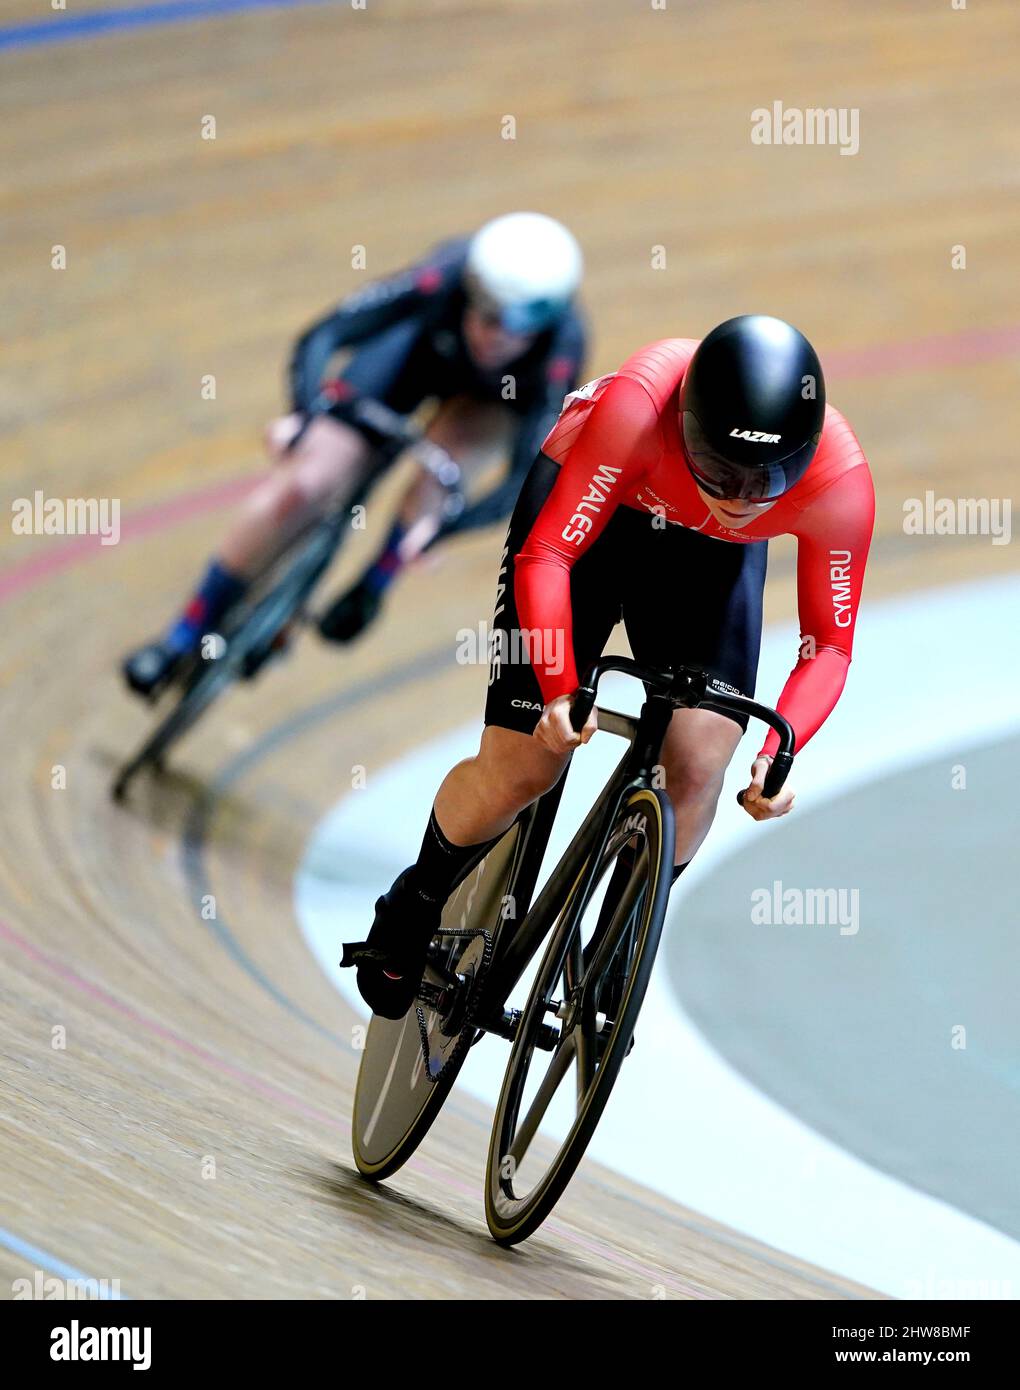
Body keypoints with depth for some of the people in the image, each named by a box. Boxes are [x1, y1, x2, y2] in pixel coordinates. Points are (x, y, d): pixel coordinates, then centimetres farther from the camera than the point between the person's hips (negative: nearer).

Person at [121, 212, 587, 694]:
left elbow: (528, 477, -38)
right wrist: (301, 416, -57)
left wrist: (439, 528, -51)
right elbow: (324, 335, -39)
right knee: (301, 485, -14)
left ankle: (372, 587, -3)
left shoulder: (560, 351, -39)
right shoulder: (443, 280, -39)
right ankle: (185, 638, 1)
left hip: (497, 397, 0)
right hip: (420, 344, 0)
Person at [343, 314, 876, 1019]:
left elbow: (829, 645, -20)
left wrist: (777, 756, -36)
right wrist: (560, 690, -47)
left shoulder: (840, 483, -32)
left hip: (708, 551, 2)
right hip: (588, 497, -2)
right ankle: (414, 906, 22)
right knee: (518, 769, -7)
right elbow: (545, 556, -34)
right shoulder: (639, 403, -41)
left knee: (699, 762, -15)